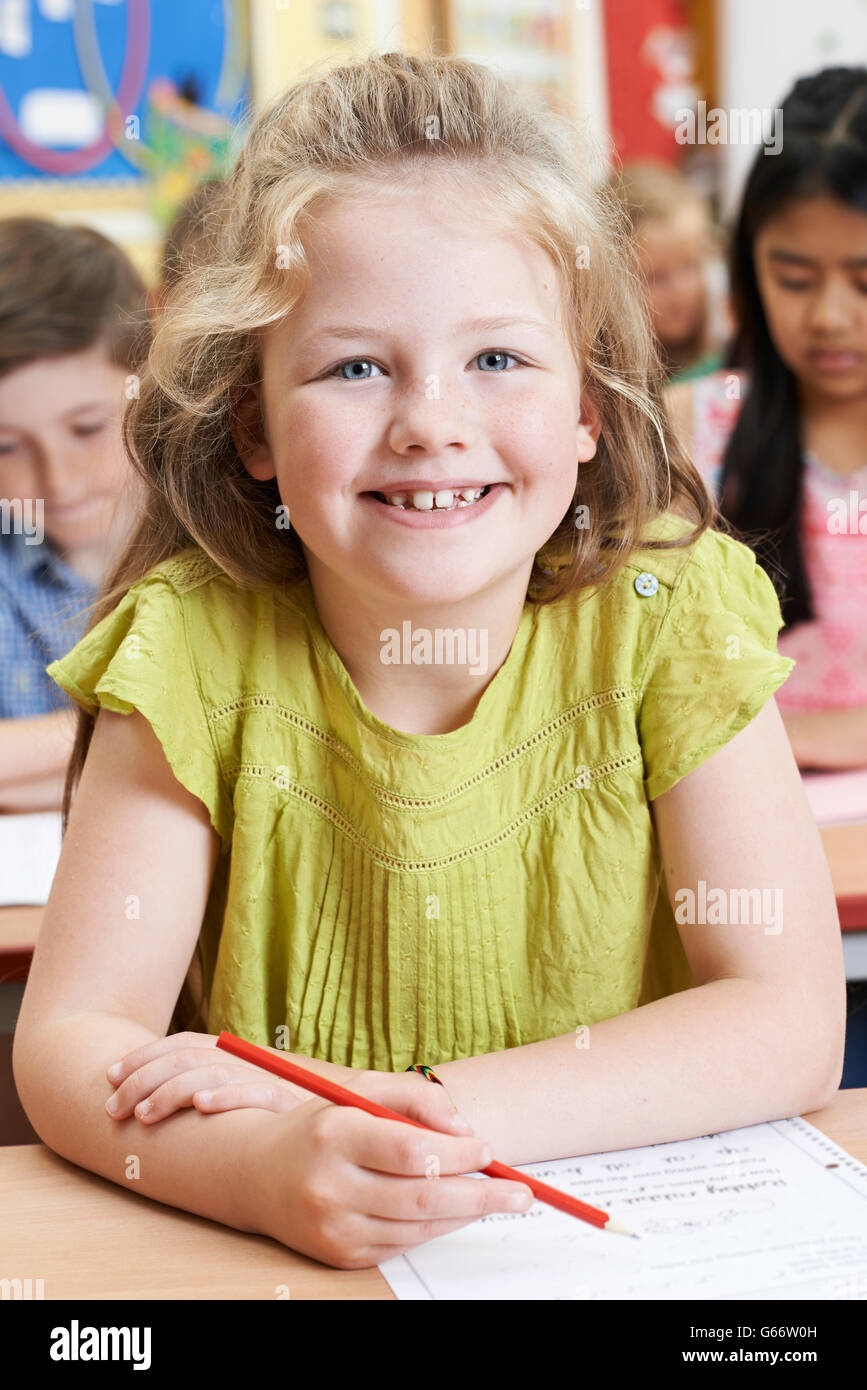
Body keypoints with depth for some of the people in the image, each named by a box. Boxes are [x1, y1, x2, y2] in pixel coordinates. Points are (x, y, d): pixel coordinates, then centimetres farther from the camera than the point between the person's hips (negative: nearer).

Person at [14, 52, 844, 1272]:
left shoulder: (668, 614, -11)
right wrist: (270, 1169, -34)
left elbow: (792, 1027, -13)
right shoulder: (197, 645, -11)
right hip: (296, 1264, 0)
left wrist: (428, 1113, -24)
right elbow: (67, 1039, -14)